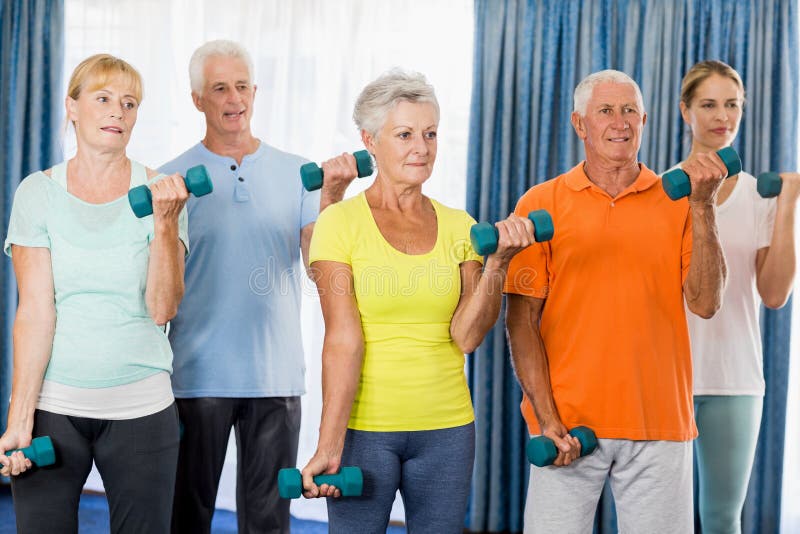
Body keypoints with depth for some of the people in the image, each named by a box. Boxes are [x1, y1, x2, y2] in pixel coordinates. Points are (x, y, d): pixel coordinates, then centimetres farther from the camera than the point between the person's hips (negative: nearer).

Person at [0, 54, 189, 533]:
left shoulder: (160, 191, 1)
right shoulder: (39, 192, 1)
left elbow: (162, 309, -7)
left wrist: (166, 221, -18)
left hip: (141, 408, 0)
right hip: (53, 404, 0)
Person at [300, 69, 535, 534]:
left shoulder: (458, 226, 6)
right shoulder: (342, 222, -5)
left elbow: (466, 335, -4)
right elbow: (343, 340, -11)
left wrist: (498, 263, -17)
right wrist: (329, 447, -15)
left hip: (447, 429, 4)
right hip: (365, 426, -3)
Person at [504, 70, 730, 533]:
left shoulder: (676, 202, 6)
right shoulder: (543, 203, 3)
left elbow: (705, 303, -4)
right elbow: (522, 321, -1)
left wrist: (702, 205, -11)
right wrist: (547, 420, -9)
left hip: (660, 424, 1)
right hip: (568, 428, -1)